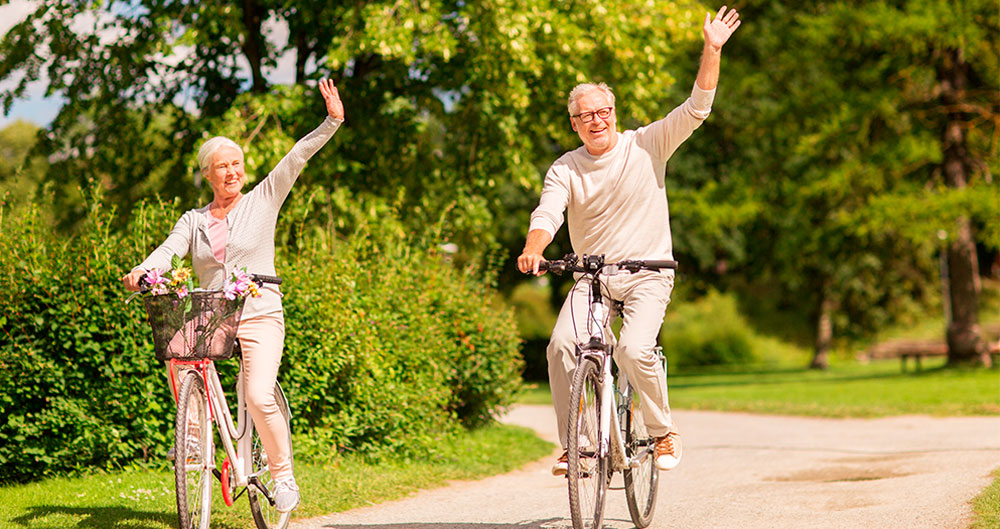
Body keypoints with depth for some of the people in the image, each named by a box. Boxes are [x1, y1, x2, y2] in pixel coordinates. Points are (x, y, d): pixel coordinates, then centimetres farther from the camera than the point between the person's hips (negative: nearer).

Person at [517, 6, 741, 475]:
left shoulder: (645, 146, -2)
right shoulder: (565, 170, 0)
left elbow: (696, 108, -7)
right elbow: (547, 213, -15)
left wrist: (711, 50, -16)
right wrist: (533, 250, -36)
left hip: (647, 274, -2)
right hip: (591, 276, 2)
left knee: (634, 349, -26)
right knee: (561, 344, -22)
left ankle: (663, 432, -1)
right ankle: (573, 445, -10)